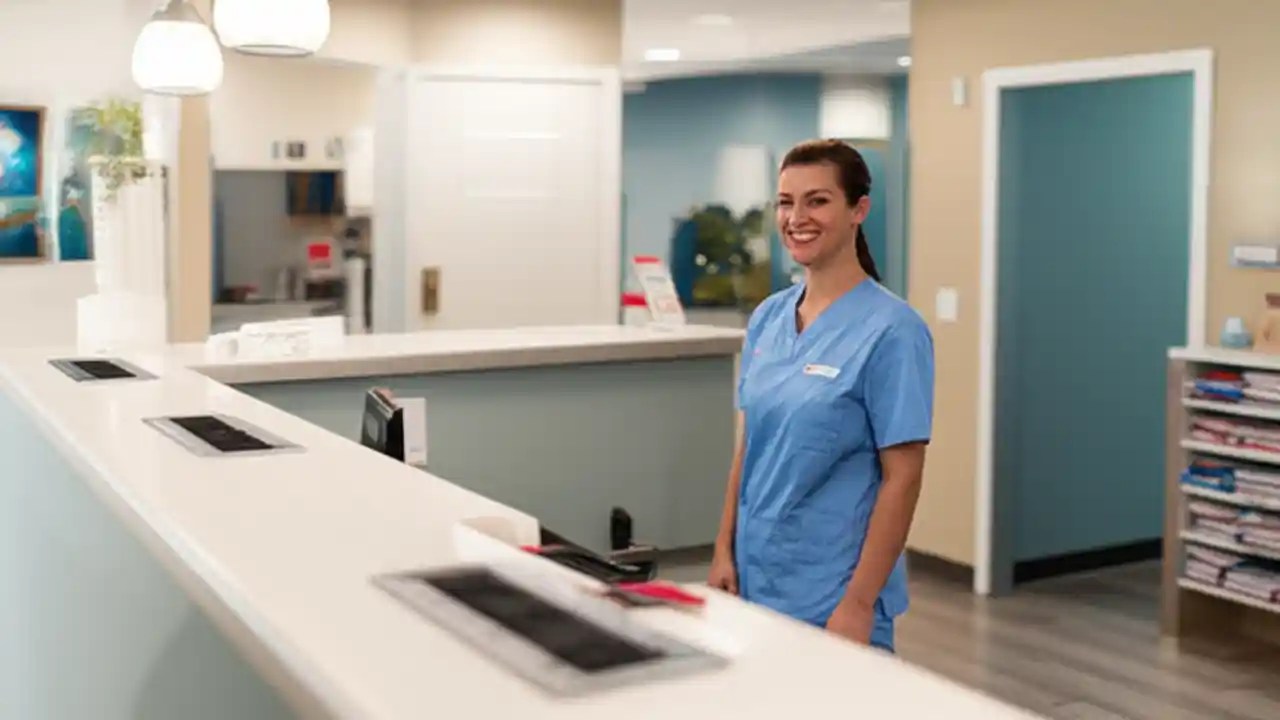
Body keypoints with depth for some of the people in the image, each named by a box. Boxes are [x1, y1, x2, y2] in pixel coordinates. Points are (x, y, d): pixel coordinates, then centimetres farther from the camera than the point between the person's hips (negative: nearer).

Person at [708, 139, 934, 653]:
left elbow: (902, 477, -14)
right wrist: (725, 551, 6)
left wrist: (859, 602, -16)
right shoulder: (767, 318, 6)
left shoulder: (891, 330, -13)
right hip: (756, 582, 6)